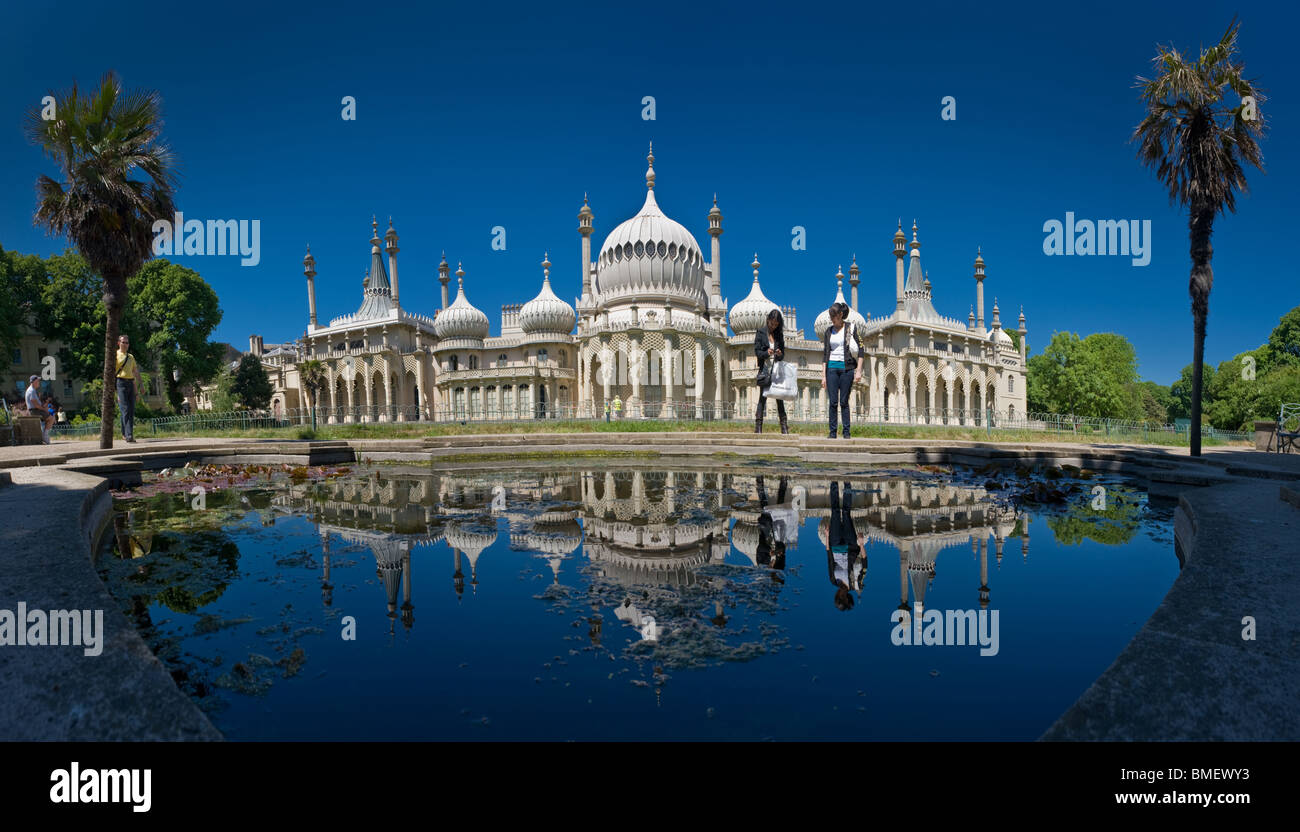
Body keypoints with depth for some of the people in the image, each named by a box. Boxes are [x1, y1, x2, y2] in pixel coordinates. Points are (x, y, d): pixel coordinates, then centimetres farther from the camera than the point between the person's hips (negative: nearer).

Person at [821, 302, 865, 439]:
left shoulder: (851, 328, 0)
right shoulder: (829, 330, 9)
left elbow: (861, 350, -1)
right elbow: (825, 353, 11)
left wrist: (858, 371, -9)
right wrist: (823, 375, 5)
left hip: (847, 368, -2)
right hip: (832, 367, 2)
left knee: (844, 402, -1)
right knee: (832, 402, -2)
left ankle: (846, 432, 7)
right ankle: (832, 432, 3)